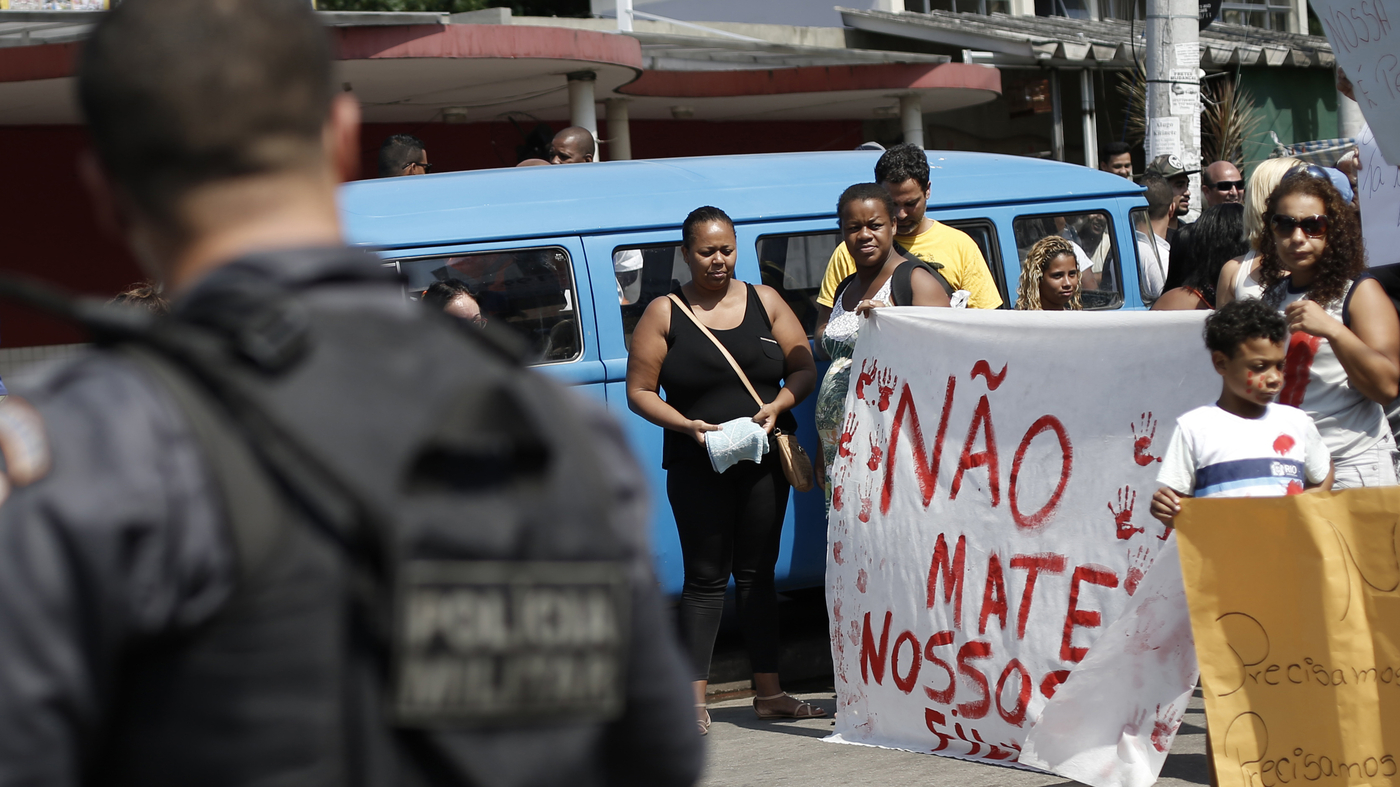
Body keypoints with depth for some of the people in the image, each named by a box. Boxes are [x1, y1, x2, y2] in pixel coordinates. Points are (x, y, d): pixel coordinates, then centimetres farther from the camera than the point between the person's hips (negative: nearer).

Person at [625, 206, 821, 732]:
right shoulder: (664, 314, 0)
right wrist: (688, 425, -17)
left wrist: (776, 407, -12)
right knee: (706, 577, -3)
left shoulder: (764, 302, 7)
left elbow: (804, 369, 7)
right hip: (697, 466, -3)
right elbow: (640, 392, -2)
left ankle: (769, 693, 14)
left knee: (758, 572, 9)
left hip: (764, 461, 3)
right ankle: (694, 700, -2)